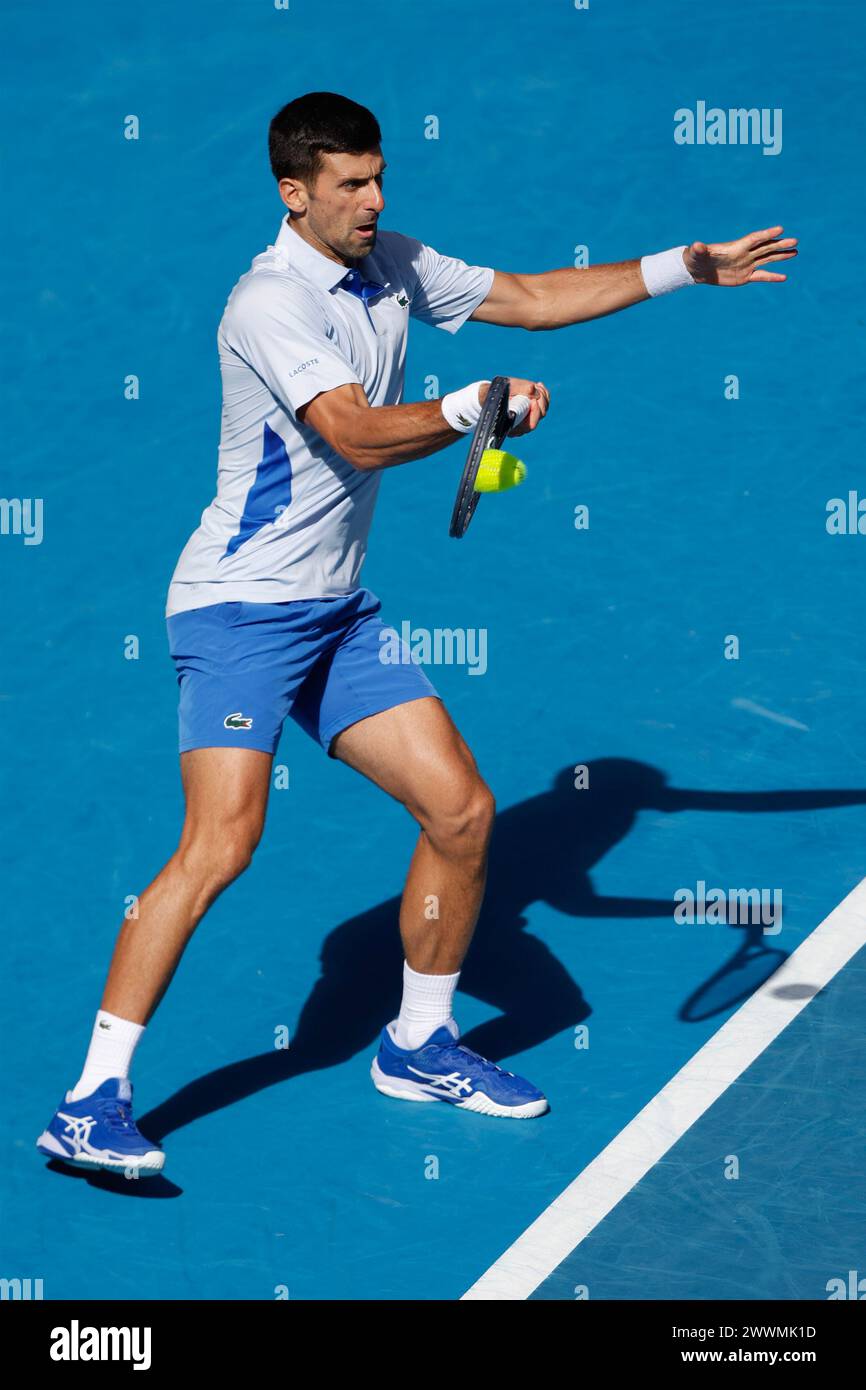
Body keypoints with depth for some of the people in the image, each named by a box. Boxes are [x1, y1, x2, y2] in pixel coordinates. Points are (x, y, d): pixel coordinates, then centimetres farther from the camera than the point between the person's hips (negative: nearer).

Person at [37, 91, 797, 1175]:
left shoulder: (392, 267, 8)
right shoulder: (269, 303, -18)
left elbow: (530, 297, 18)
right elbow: (361, 436, -28)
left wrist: (688, 266, 16)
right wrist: (480, 404, -20)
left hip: (338, 615, 9)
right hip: (241, 609, -8)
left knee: (461, 810, 4)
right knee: (220, 843, -20)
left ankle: (418, 1047, 24)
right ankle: (89, 1106, -15)